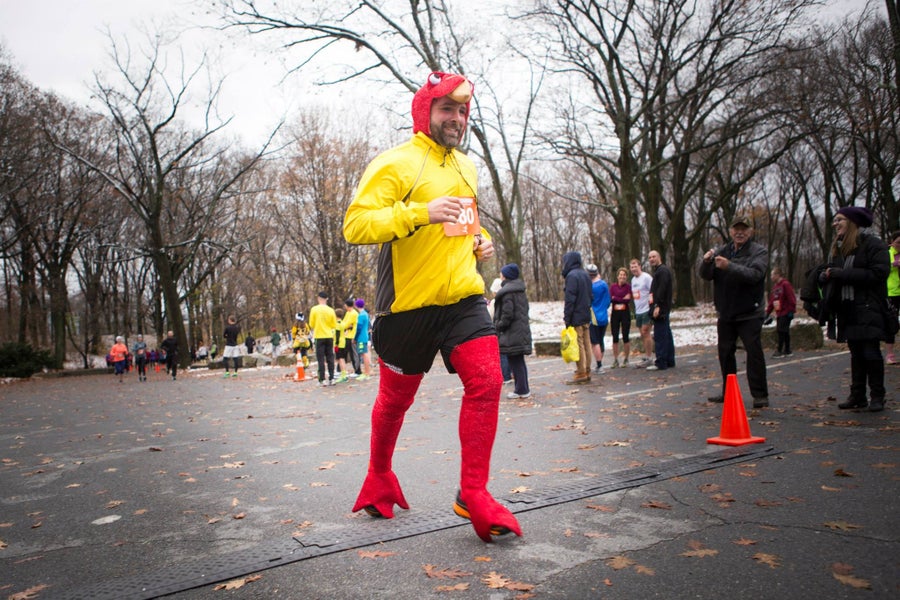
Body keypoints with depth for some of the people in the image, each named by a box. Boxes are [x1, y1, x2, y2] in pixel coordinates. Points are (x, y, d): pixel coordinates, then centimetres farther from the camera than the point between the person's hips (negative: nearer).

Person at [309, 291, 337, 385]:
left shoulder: (314, 309, -7)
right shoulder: (331, 310, -1)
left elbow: (311, 325, -3)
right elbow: (334, 325, 3)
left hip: (319, 336, -2)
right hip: (329, 336, 2)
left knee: (321, 359, 2)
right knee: (330, 358, 8)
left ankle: (322, 380, 0)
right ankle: (331, 379, 7)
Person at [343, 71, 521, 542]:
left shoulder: (466, 167, 16)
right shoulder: (395, 164, -8)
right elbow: (355, 225, -18)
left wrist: (481, 241, 12)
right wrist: (420, 212, -29)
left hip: (464, 296, 5)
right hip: (410, 304, -5)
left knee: (486, 382, -12)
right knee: (396, 398, 10)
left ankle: (473, 494, -2)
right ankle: (379, 477, 37)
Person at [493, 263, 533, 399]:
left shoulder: (506, 292, -16)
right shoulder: (520, 290, 12)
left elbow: (507, 314, -21)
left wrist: (498, 326, -7)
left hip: (512, 333, -9)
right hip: (523, 330, 9)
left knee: (514, 362, -2)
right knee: (519, 361, 15)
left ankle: (521, 390, 2)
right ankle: (524, 389, 21)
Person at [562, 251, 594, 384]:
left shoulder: (571, 276, -14)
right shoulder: (585, 274, 12)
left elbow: (570, 299, -18)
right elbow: (591, 296, 18)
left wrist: (567, 318, -15)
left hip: (576, 317, -9)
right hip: (586, 316, 9)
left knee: (578, 345, -4)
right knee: (586, 344, 11)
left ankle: (581, 374, -1)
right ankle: (587, 373, 17)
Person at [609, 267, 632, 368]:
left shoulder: (628, 286, -1)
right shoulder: (613, 286, 4)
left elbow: (628, 300, -12)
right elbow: (610, 299, -7)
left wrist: (615, 298, -11)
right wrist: (623, 299, -14)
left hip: (625, 313, -2)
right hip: (615, 313, 2)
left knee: (625, 337, 1)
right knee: (615, 338, 3)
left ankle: (626, 359, 13)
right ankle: (615, 360, 10)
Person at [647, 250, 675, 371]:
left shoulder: (663, 270, -11)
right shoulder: (659, 270, 21)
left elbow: (662, 289, -20)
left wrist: (658, 306, -23)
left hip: (660, 308, -11)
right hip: (662, 308, 11)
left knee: (660, 336, -10)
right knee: (666, 335, 13)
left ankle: (661, 363, -9)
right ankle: (669, 361, 19)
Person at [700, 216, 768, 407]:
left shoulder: (759, 251, -6)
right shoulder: (722, 251, 8)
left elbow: (754, 274, -23)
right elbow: (706, 275, 1)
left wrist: (729, 266, -36)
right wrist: (706, 262, -21)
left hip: (749, 313, -5)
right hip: (725, 312, 5)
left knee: (754, 352, -6)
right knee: (725, 352, 12)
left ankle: (760, 395, 2)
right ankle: (728, 392, 24)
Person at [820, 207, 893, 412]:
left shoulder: (874, 245, -6)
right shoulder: (836, 249, 16)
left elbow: (878, 273, -18)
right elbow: (831, 276, 20)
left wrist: (840, 274, -18)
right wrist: (826, 276, -6)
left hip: (868, 309, -6)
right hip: (847, 310, 6)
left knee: (871, 353, -6)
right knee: (856, 353, 9)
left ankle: (877, 397, 3)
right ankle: (857, 395, 12)